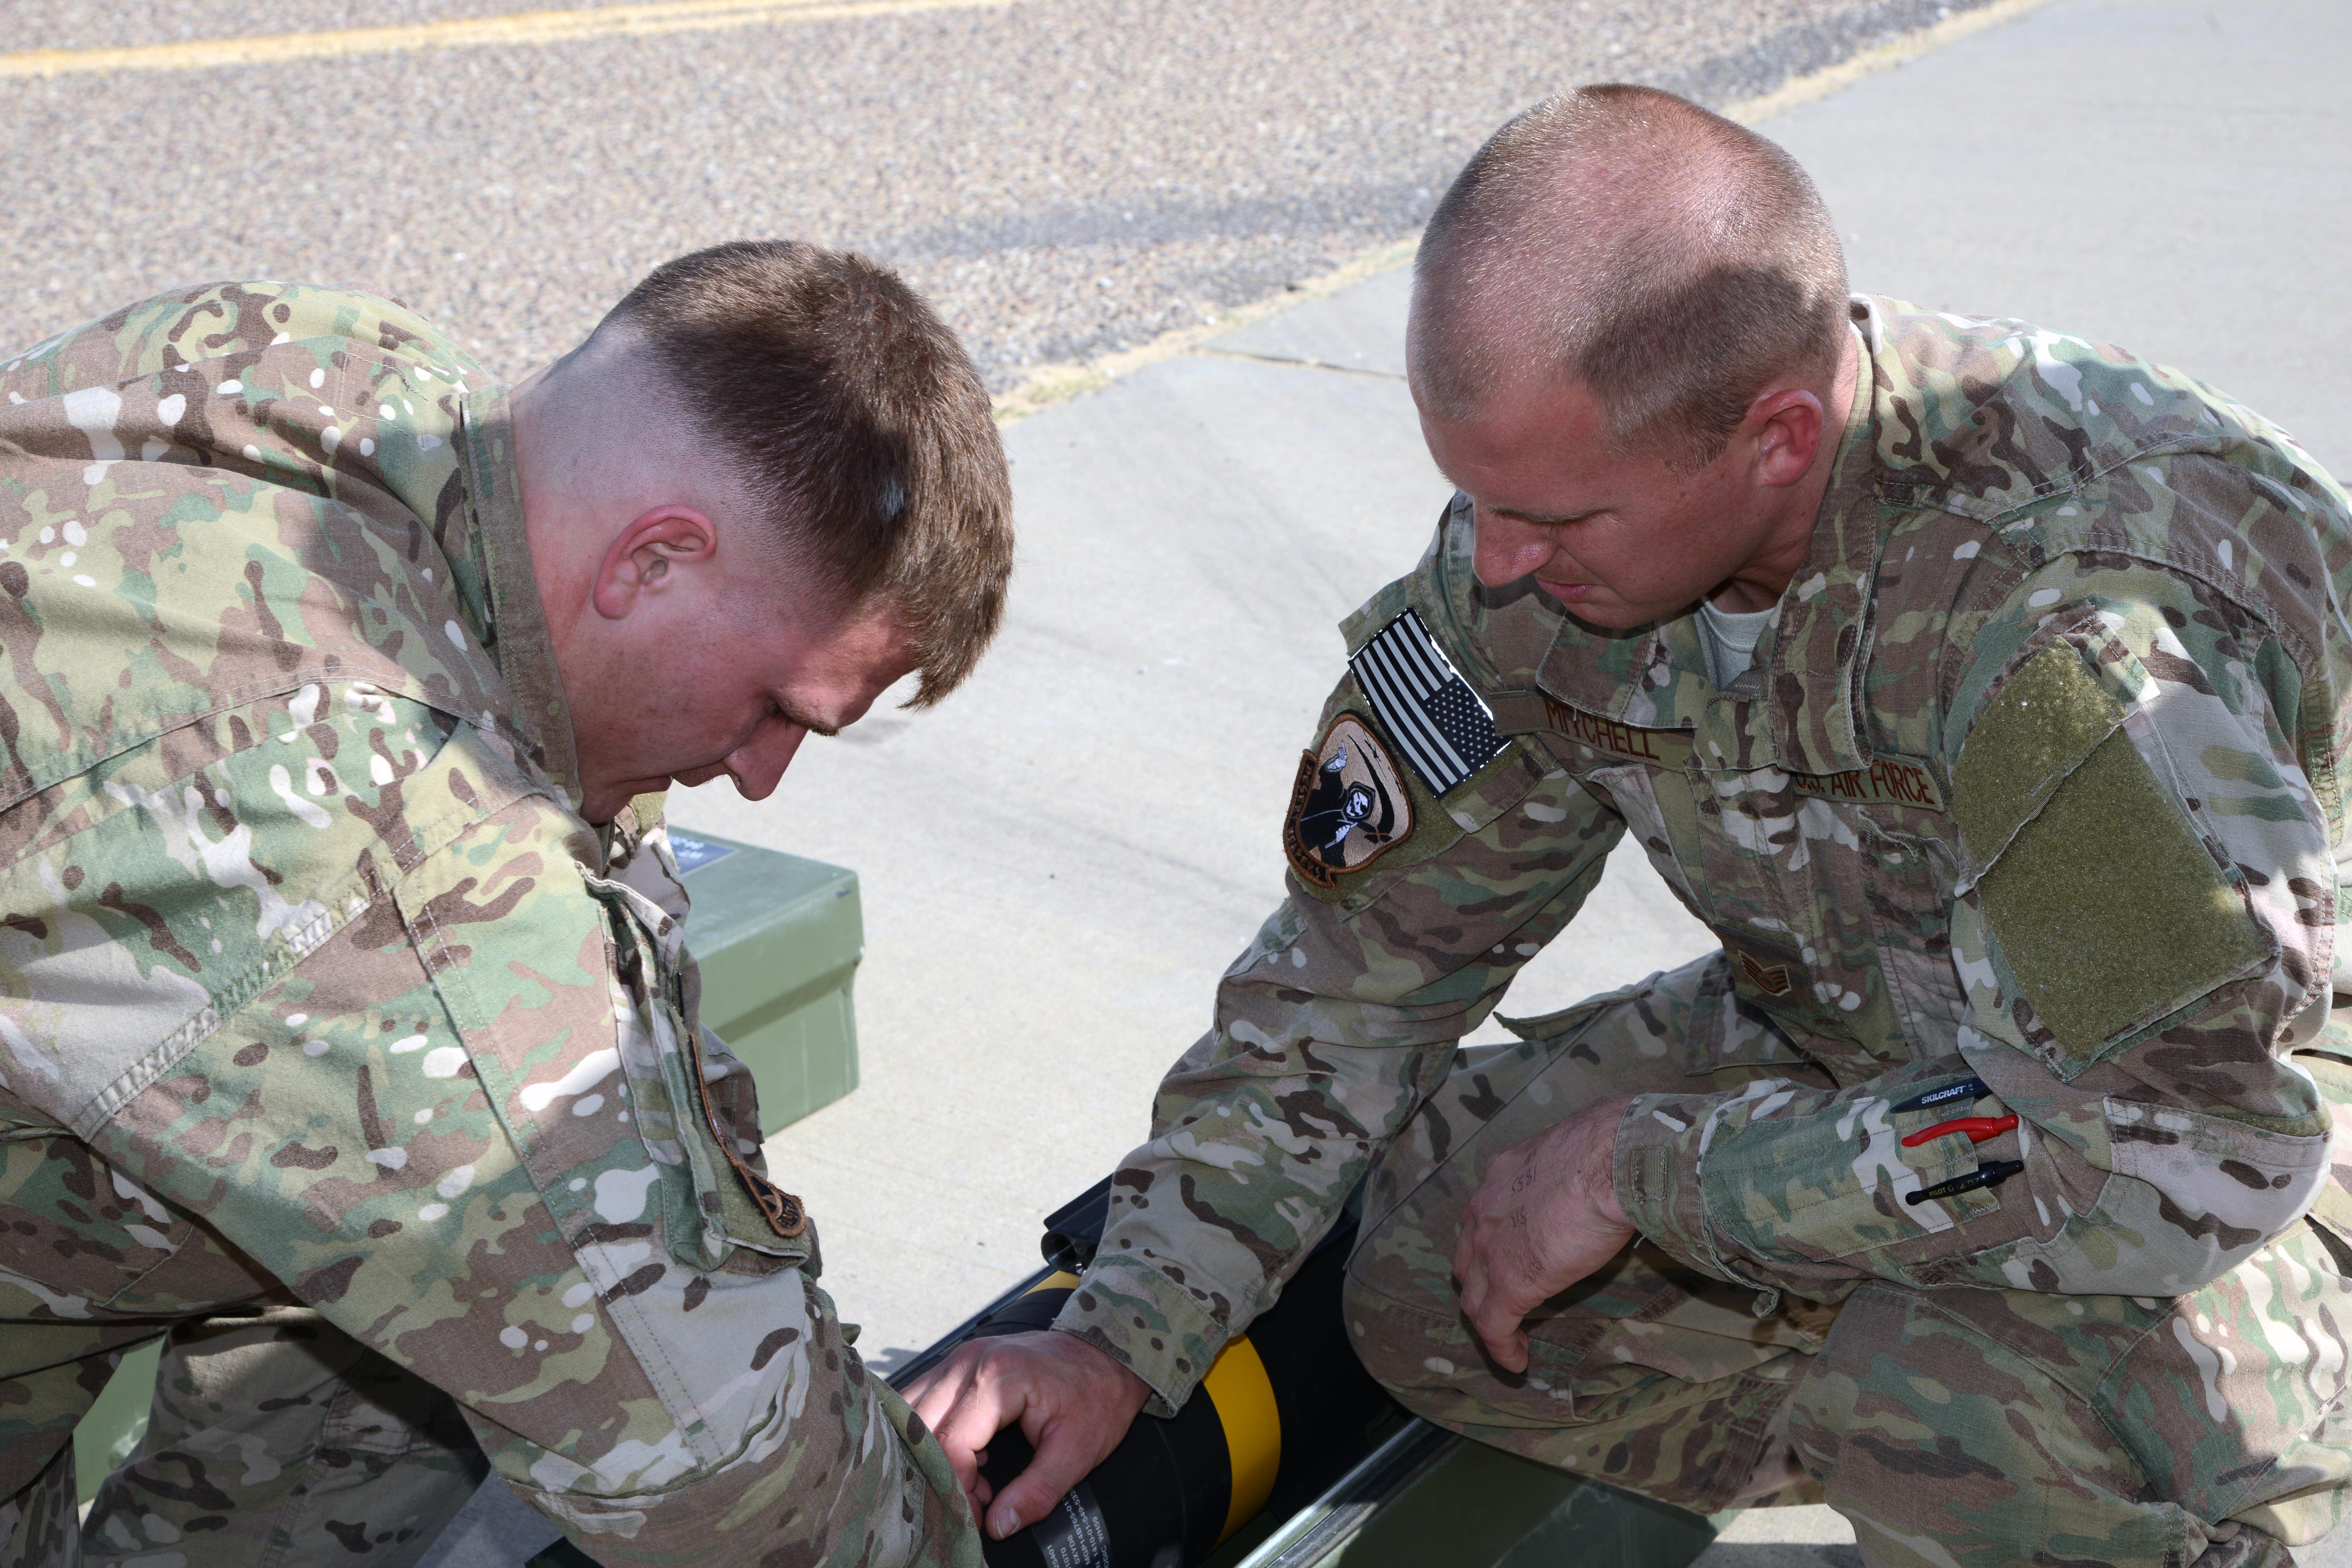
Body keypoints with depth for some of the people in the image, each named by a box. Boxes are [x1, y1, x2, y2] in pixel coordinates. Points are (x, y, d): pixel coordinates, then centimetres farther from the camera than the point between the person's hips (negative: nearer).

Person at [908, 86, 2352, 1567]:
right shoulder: (1539, 551, -16)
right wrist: (1127, 1335, -14)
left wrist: (1647, 1168, -28)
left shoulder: (2090, 609, -38)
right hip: (1871, 1040, 6)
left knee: (1947, 1395, -35)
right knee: (1430, 1277, -9)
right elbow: (1375, 944, -7)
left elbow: (2184, 1137, -37)